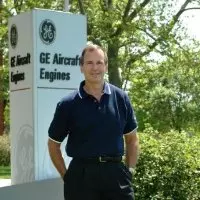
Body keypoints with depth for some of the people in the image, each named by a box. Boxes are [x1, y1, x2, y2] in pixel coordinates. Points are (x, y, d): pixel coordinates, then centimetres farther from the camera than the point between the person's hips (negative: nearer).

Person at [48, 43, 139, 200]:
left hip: (116, 171, 2)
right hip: (81, 174, -1)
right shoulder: (68, 104, -2)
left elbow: (132, 139, 14)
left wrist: (128, 171, 8)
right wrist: (67, 176, 3)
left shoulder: (121, 98, 4)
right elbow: (53, 144, 7)